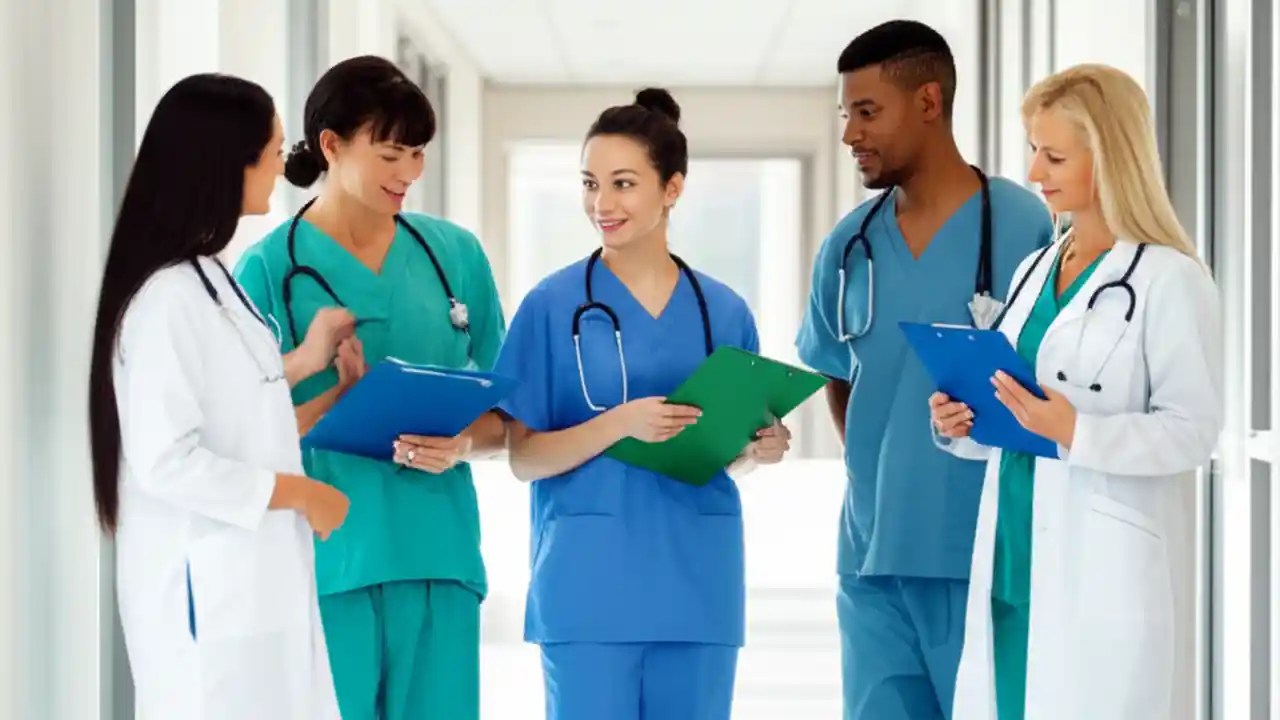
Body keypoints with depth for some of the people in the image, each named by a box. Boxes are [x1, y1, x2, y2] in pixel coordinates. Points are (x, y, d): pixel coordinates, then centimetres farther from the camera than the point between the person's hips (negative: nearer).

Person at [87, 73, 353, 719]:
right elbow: (165, 461, -23)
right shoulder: (168, 296, -19)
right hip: (207, 593, -9)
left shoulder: (206, 279, 10)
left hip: (251, 582, 9)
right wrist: (298, 493, -15)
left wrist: (301, 363, 14)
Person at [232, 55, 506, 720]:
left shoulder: (456, 254, 9)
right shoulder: (270, 268, -2)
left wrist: (463, 445, -8)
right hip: (326, 560, -3)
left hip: (440, 554, 3)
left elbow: (503, 413, 14)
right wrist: (342, 397, -21)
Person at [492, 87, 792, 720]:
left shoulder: (725, 312, 7)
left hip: (697, 585, 3)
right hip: (589, 587, -3)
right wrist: (622, 421, -20)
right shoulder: (553, 305, -2)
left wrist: (758, 448, -7)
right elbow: (524, 457, -5)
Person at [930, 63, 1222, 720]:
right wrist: (963, 425, 1)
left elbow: (1194, 429, -11)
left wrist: (1075, 432, -22)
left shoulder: (1168, 279, -8)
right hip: (1012, 559, 7)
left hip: (1103, 568, -7)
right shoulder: (1033, 271, 14)